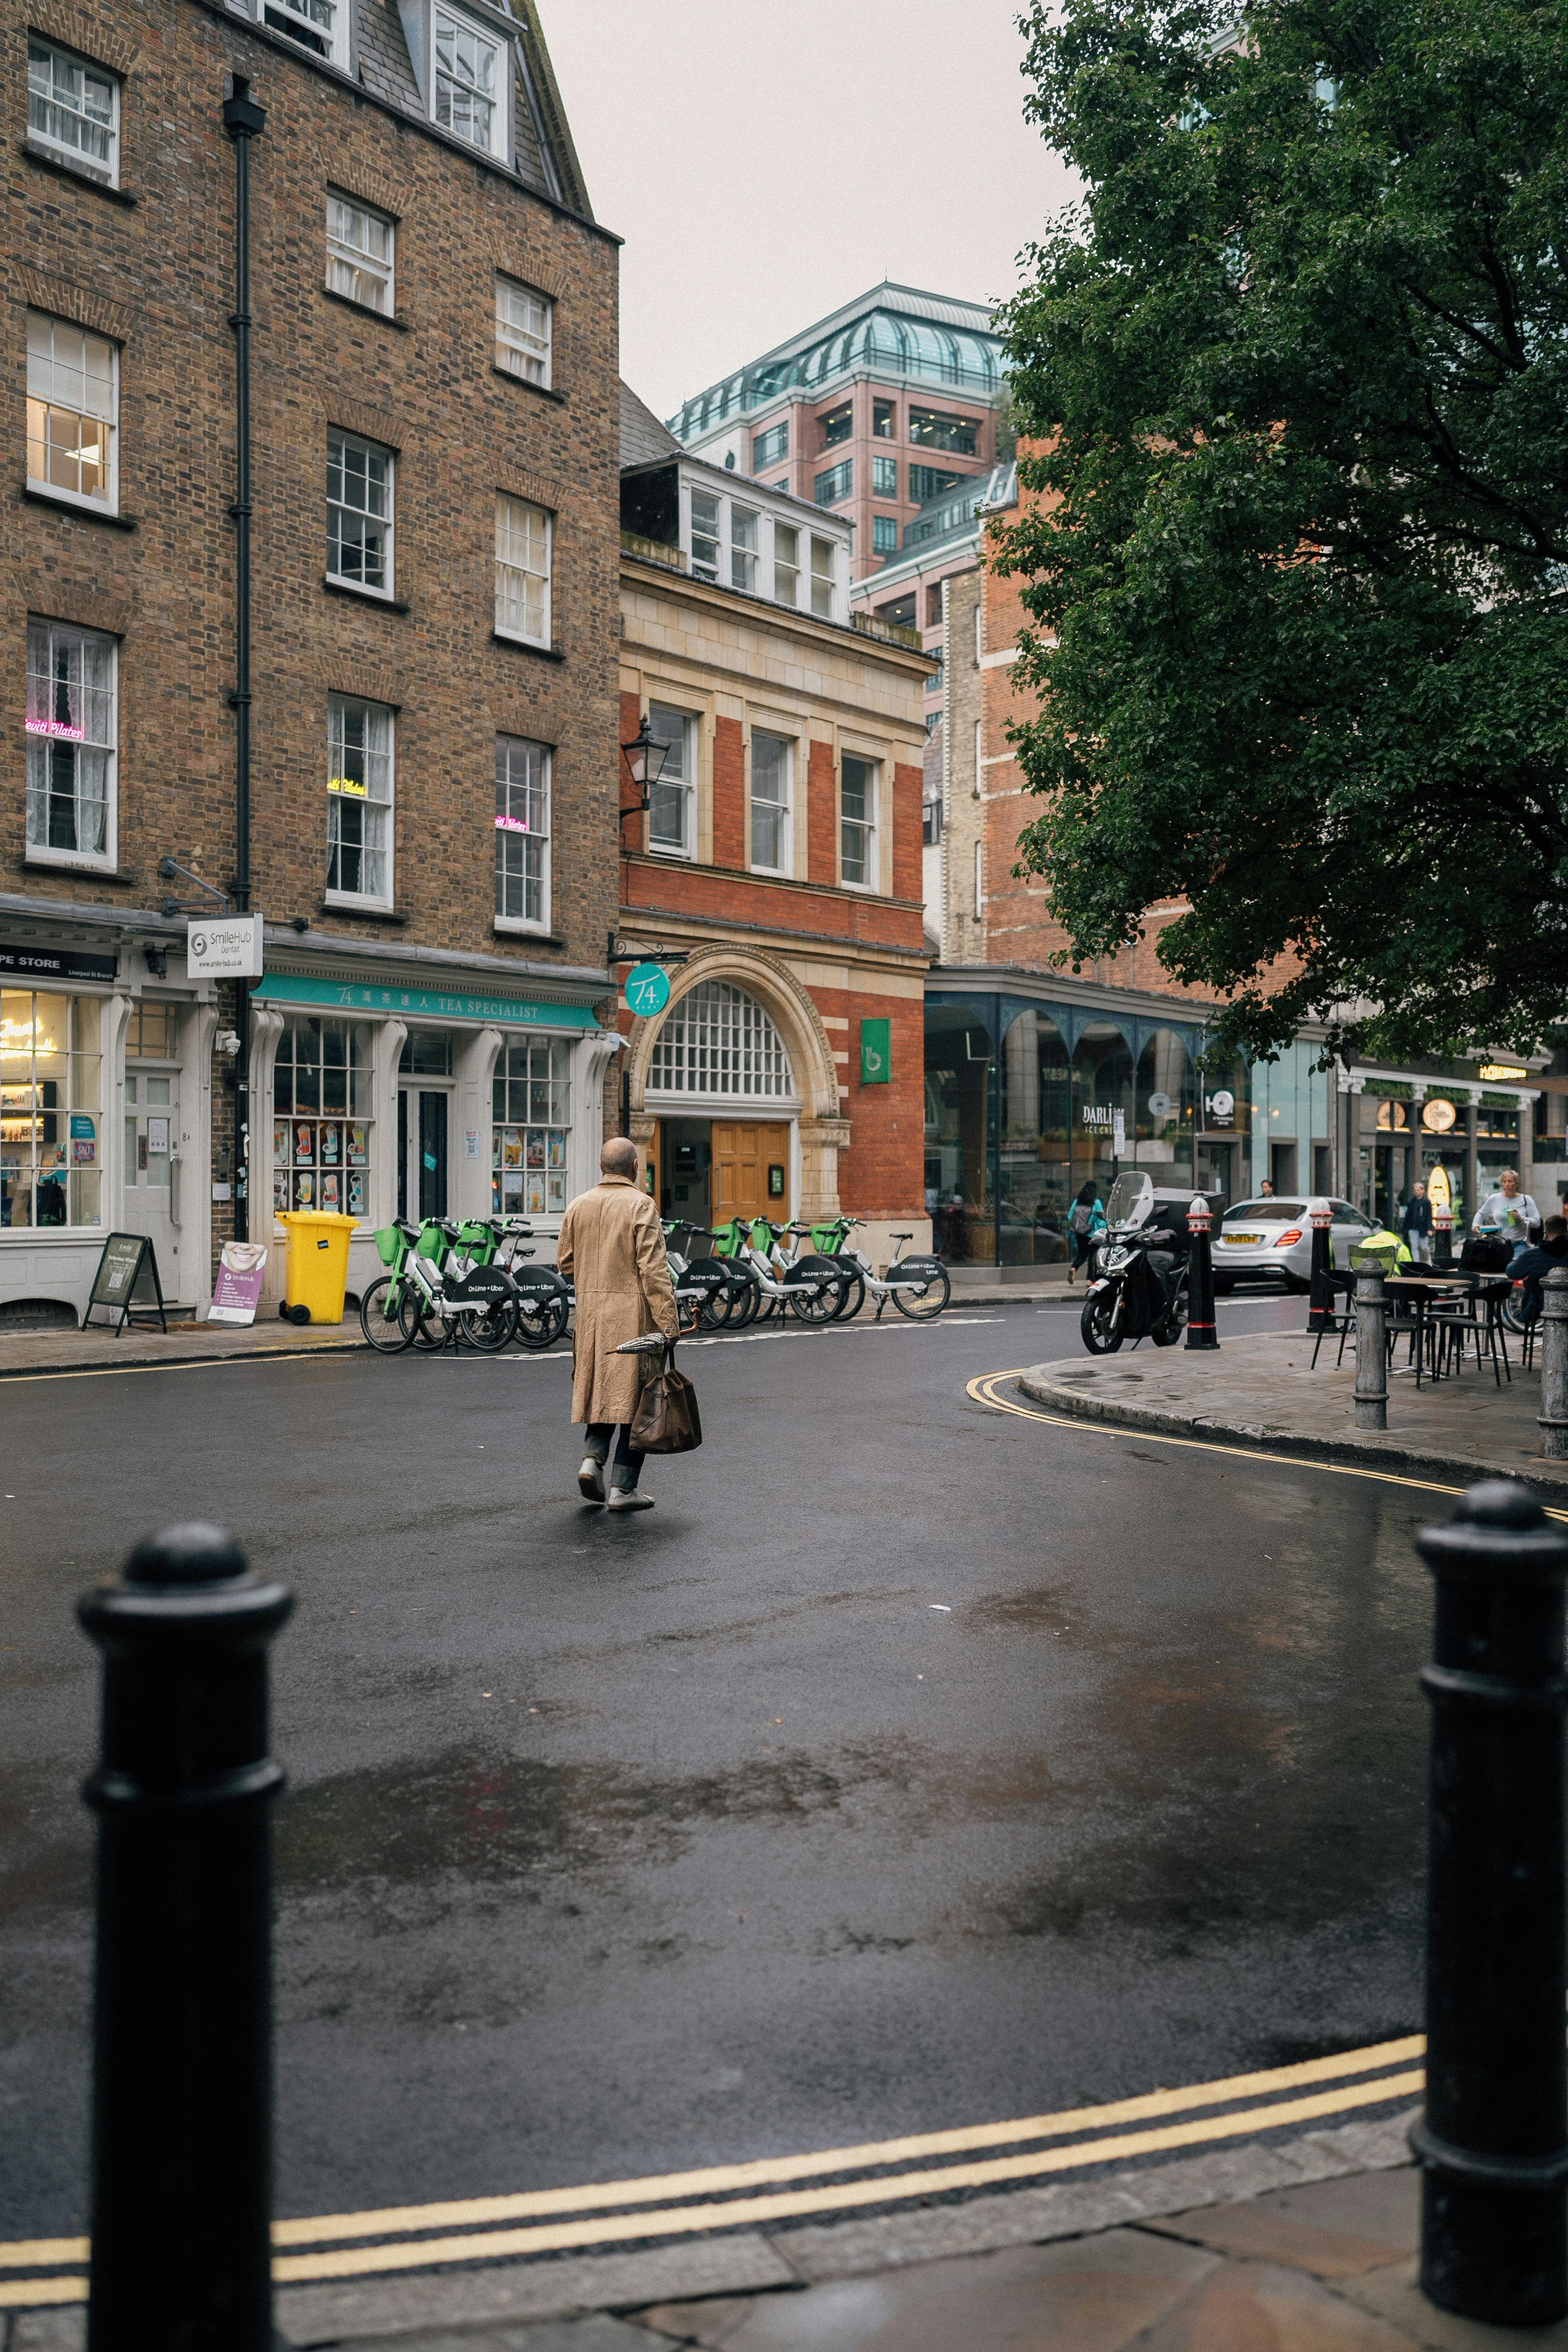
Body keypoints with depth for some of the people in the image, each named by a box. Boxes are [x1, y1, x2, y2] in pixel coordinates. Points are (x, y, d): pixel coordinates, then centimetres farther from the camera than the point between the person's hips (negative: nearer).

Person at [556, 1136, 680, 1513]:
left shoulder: (579, 1206, 6)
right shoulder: (640, 1205, -11)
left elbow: (565, 1262, 10)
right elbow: (653, 1269, -16)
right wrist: (668, 1321, -15)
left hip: (591, 1311, 5)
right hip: (632, 1313, -5)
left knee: (603, 1390, 19)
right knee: (632, 1395, 2)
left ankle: (592, 1458, 2)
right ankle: (623, 1488, 3)